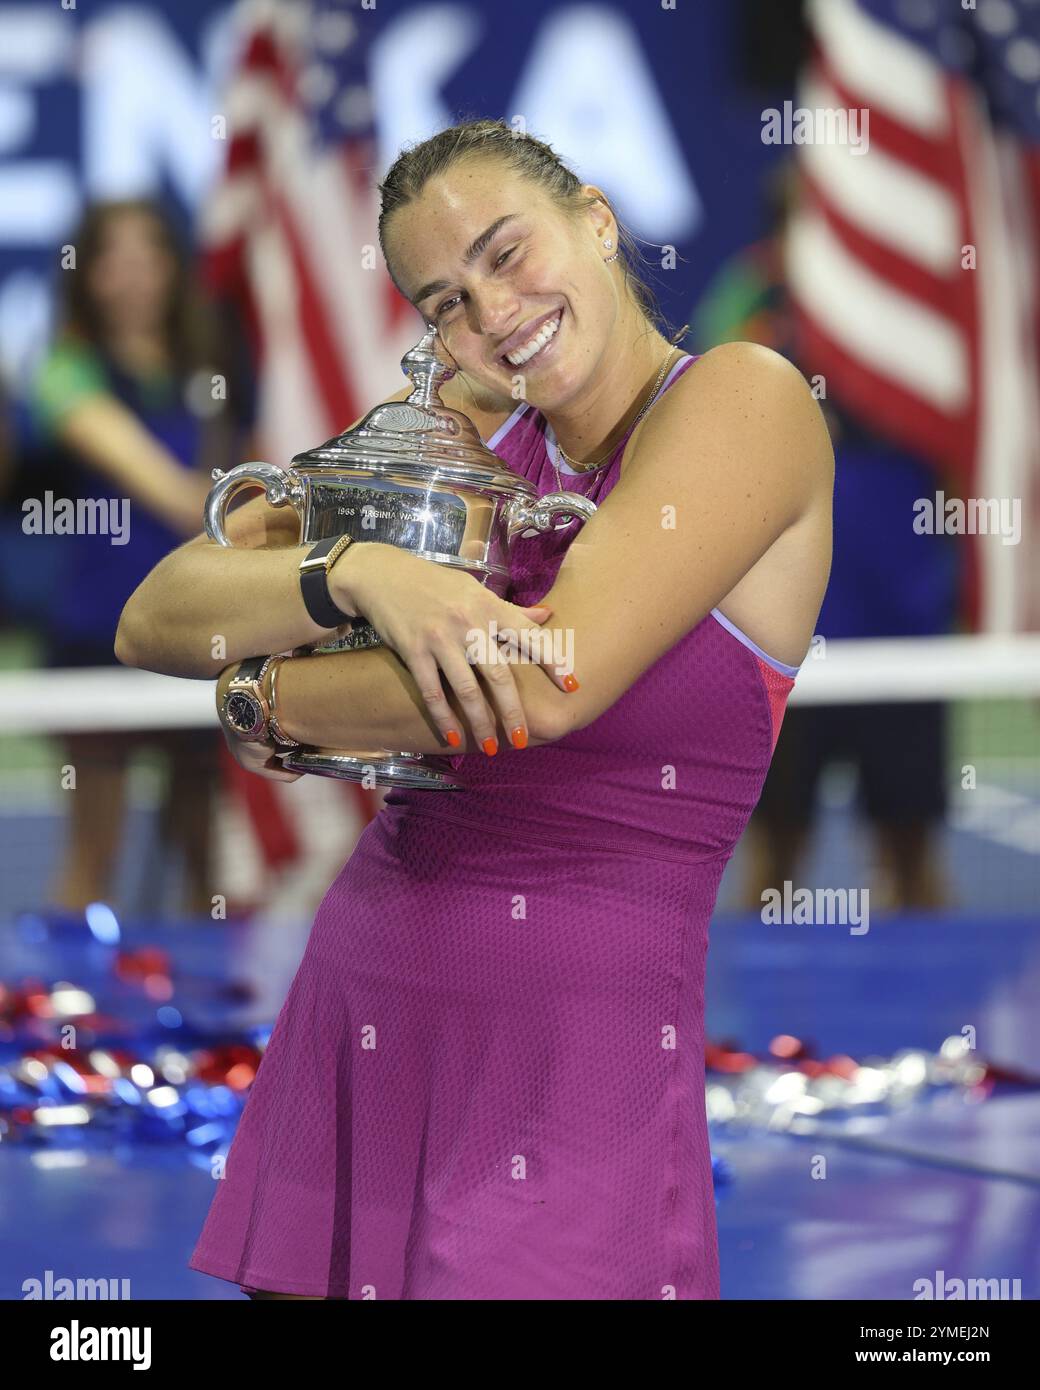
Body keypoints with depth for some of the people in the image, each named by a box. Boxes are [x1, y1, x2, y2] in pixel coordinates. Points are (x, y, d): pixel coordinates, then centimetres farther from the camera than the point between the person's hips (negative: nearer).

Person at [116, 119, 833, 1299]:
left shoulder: (743, 402, -7)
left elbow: (550, 681, -20)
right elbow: (154, 621, 2)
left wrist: (261, 701, -5)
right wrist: (357, 573, -18)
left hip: (577, 1057, -5)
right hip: (352, 1024, 5)